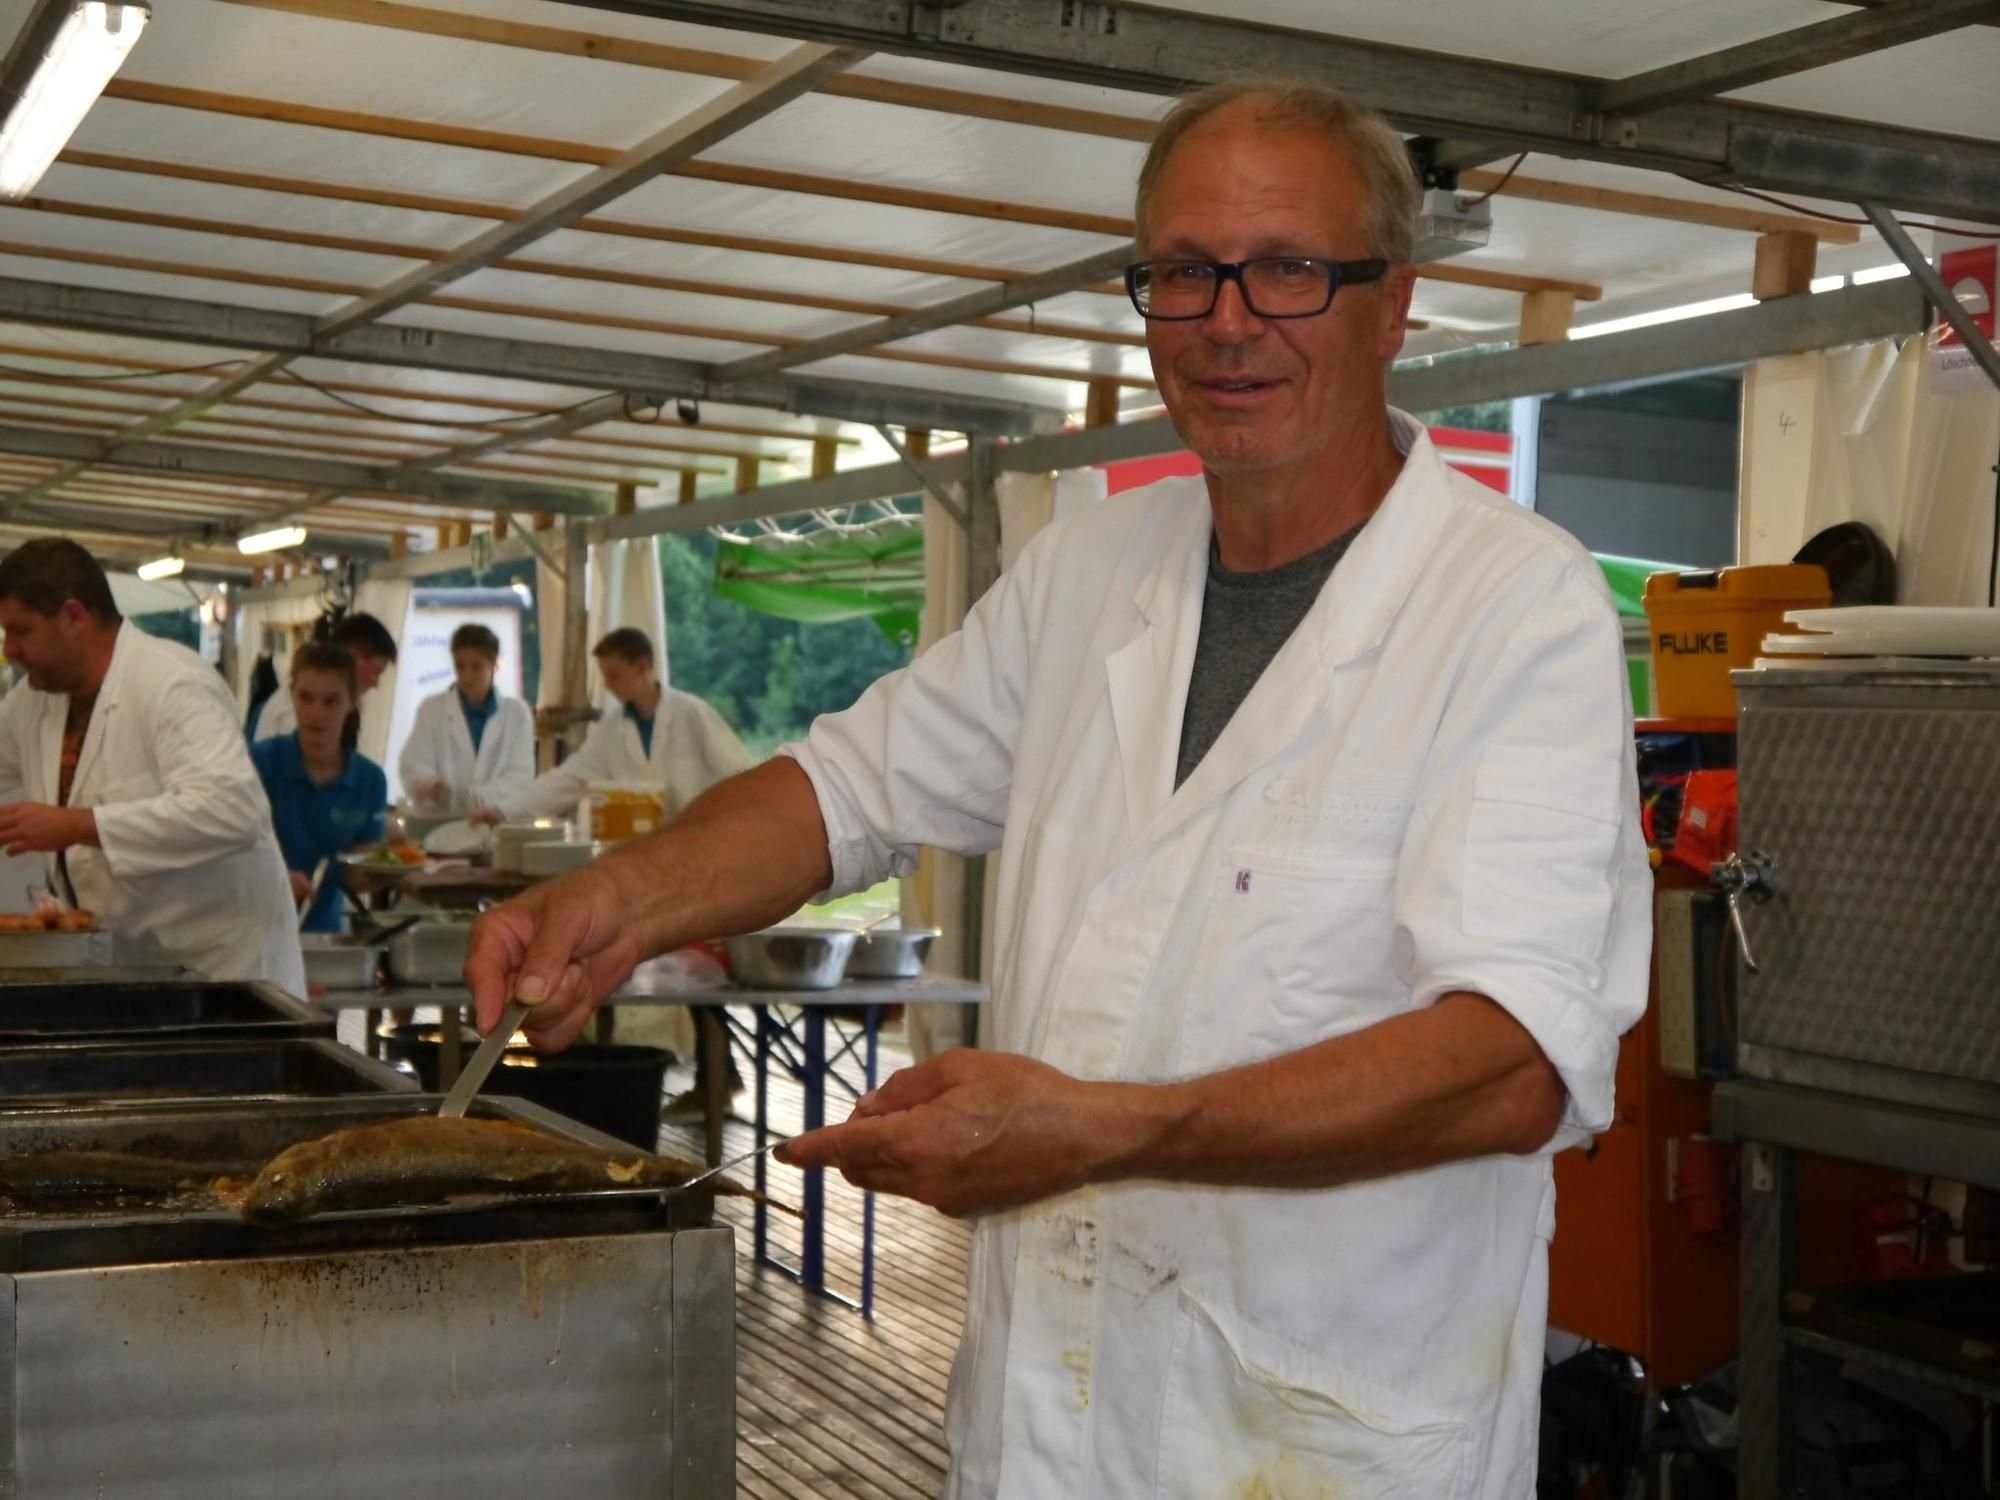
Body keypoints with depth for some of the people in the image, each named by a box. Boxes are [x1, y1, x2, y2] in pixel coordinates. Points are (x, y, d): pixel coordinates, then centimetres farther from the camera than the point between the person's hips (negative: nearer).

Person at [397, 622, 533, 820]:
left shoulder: (517, 713, 9)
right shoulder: (431, 709, 10)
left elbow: (520, 775, 0)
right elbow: (414, 764, 1)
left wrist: (484, 796, -19)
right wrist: (428, 784, -23)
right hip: (438, 821, 0)